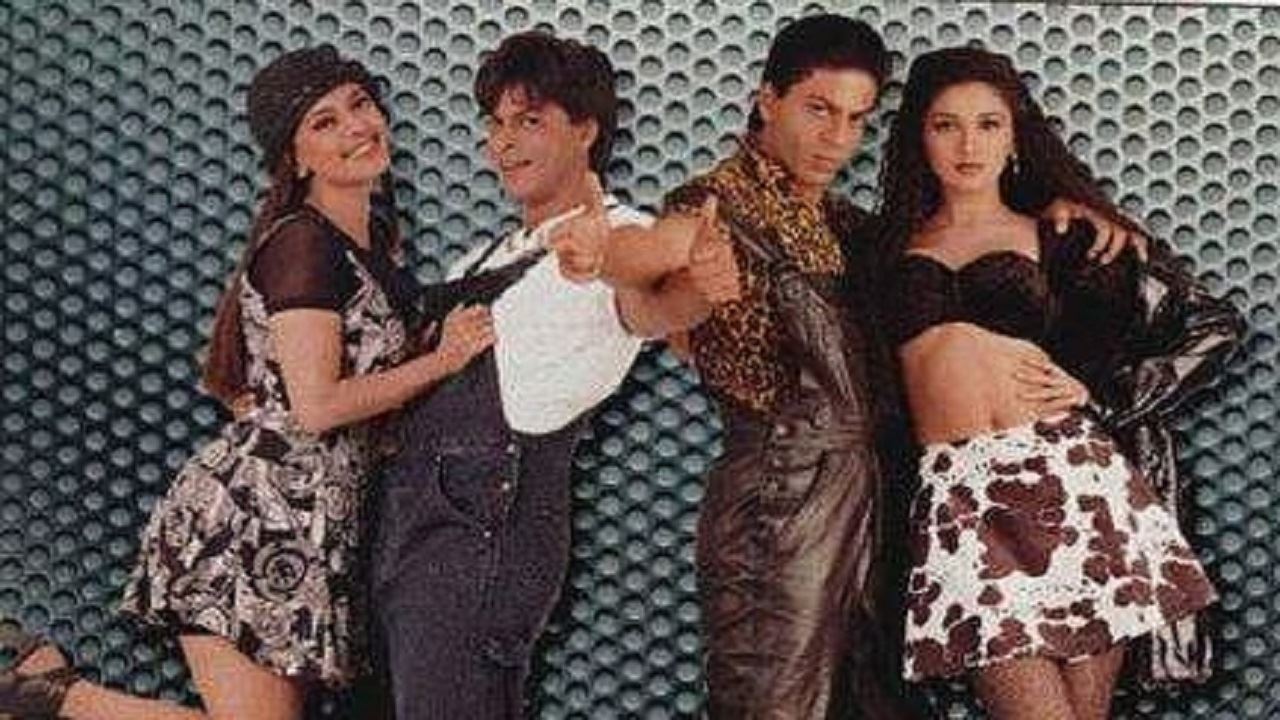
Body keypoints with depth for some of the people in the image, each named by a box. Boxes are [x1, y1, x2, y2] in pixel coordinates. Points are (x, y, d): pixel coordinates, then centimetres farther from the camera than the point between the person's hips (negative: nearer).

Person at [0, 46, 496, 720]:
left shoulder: (376, 232, 15)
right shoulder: (303, 244, -13)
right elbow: (317, 405, -19)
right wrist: (443, 359, -11)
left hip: (310, 521, 9)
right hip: (254, 512, -9)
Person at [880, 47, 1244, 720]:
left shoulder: (1059, 237, 11)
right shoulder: (894, 246, 15)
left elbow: (1211, 326, 12)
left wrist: (1101, 394, 5)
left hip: (1065, 477, 0)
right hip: (956, 496, 0)